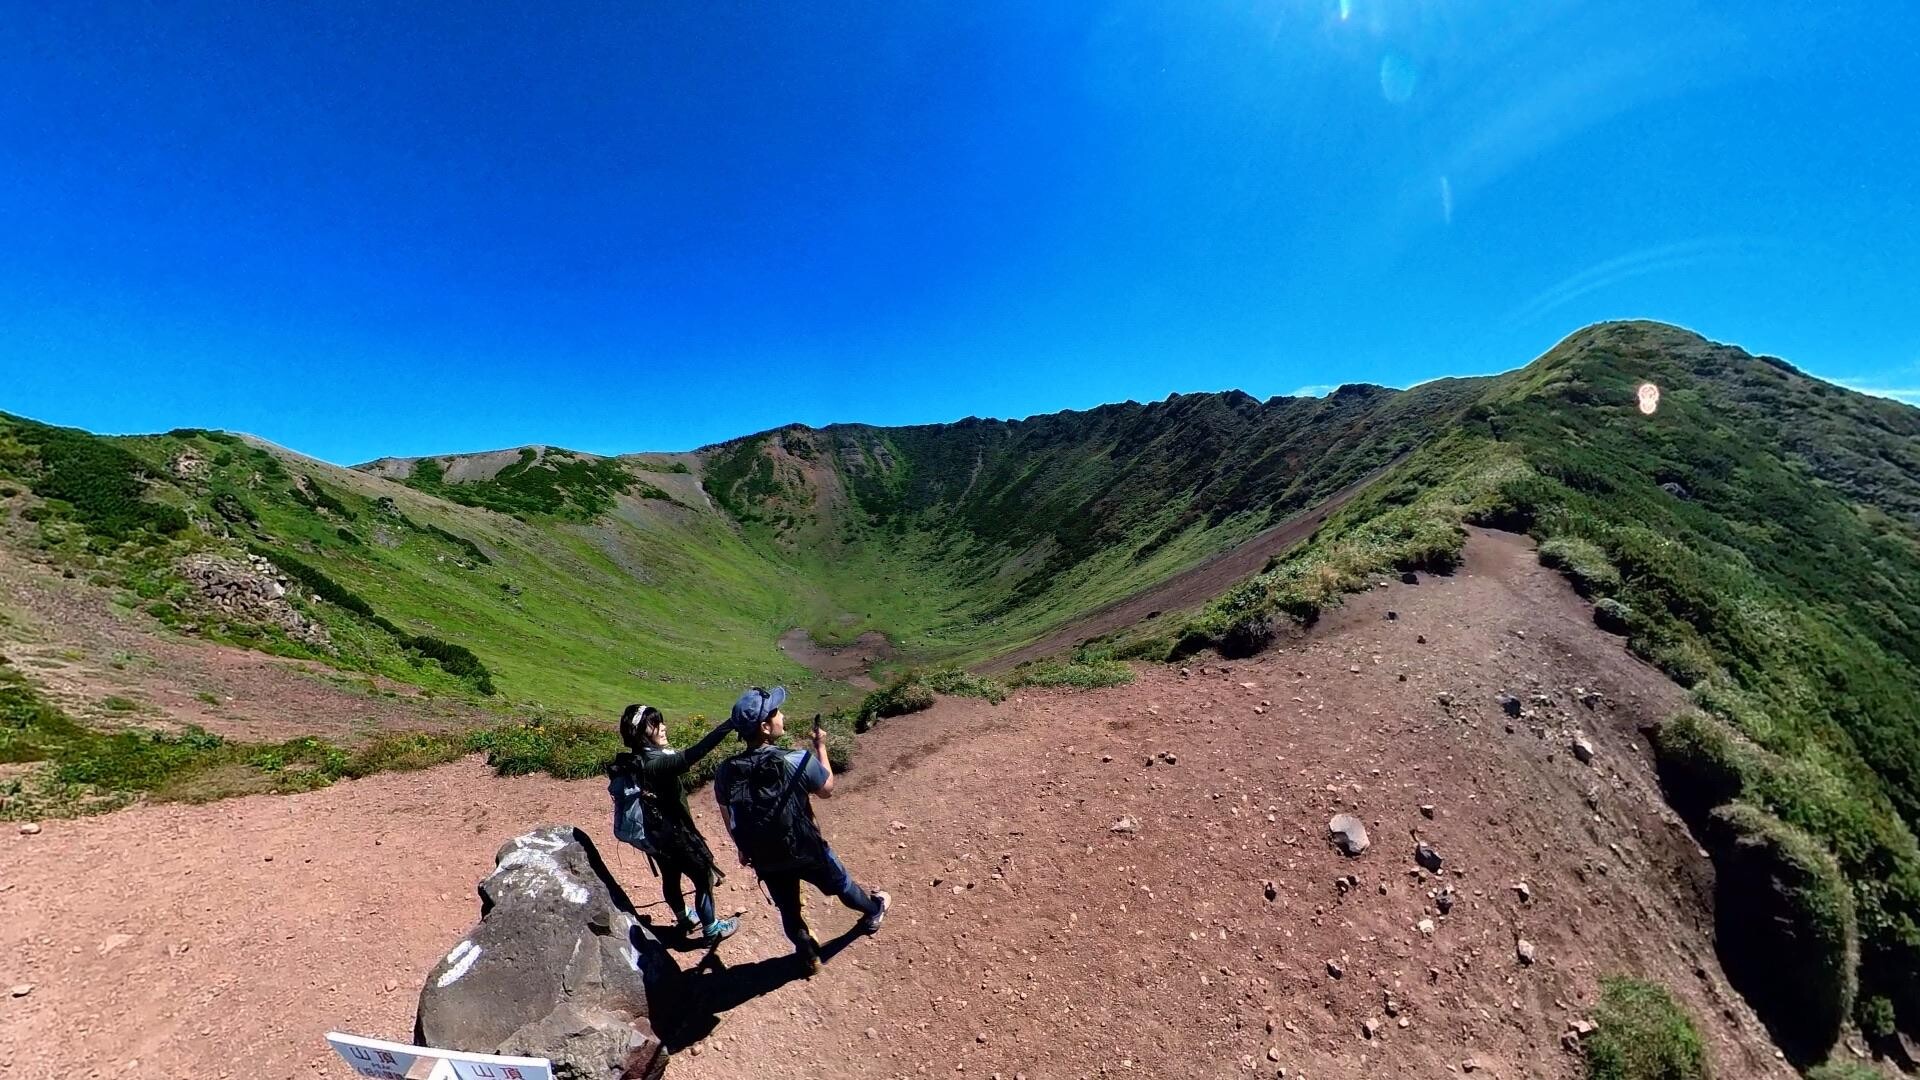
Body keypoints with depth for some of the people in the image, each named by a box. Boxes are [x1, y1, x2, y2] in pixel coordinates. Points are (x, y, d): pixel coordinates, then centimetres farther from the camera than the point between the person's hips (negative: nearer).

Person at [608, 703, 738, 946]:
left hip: (654, 834, 8)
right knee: (704, 877, 11)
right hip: (672, 834, -8)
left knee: (670, 876, 27)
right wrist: (732, 722, -57)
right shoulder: (655, 763, -34)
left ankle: (684, 920, 49)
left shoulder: (630, 763, -6)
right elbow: (692, 755, -49)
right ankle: (711, 930, 27)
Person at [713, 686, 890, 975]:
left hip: (765, 860, 2)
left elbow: (729, 821, 0)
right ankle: (873, 911, 54)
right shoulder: (798, 762, -31)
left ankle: (808, 956, 51)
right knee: (841, 885, 27)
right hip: (807, 851, -2)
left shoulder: (726, 772, -18)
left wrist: (744, 849, 18)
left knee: (789, 909, 27)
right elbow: (828, 789, -11)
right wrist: (820, 746, -1)